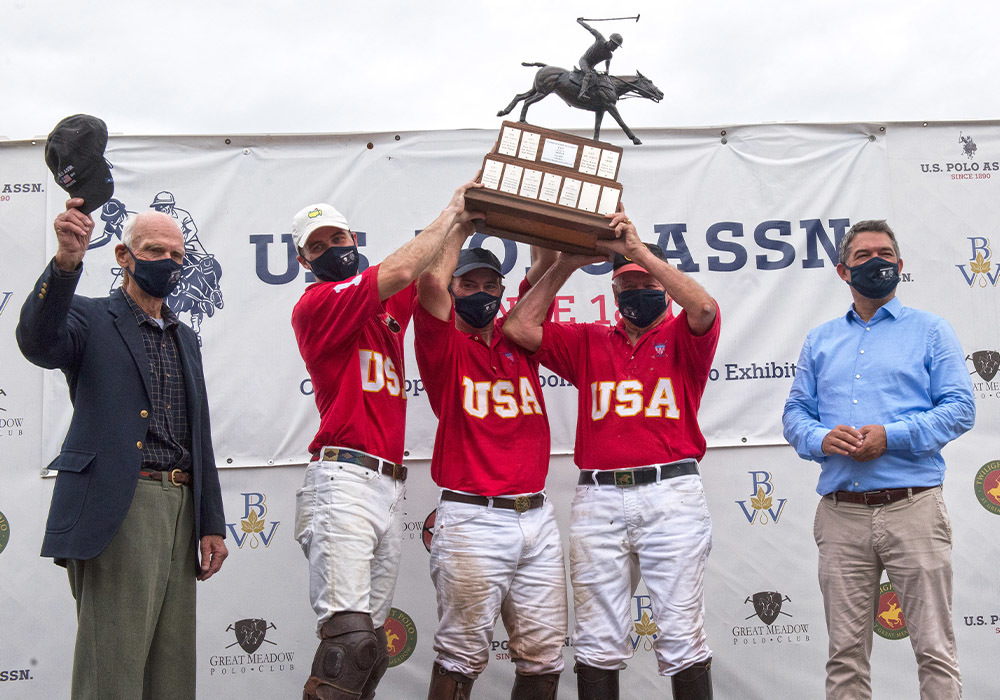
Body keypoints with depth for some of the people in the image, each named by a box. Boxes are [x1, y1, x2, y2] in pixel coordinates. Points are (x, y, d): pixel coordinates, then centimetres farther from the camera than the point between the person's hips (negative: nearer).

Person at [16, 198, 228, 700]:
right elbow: (38, 342, -20)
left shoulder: (184, 339, 23)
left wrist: (211, 523, 15)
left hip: (181, 507, 7)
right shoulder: (91, 319, 4)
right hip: (118, 510, -7)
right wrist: (66, 263, -35)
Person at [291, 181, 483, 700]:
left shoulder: (386, 305, 21)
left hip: (389, 486, 8)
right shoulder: (317, 302, -2)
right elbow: (400, 272, -11)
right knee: (350, 638, -19)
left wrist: (463, 218, 18)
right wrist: (449, 215, 0)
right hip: (344, 482, -8)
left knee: (372, 646, 5)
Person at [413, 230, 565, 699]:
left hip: (537, 518, 5)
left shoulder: (517, 340, 16)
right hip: (473, 520, -5)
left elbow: (544, 270, 13)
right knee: (462, 657, -3)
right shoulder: (445, 345, 3)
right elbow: (431, 280, -14)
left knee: (543, 659, 6)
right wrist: (462, 223, -3)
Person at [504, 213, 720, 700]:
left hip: (670, 495, -2)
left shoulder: (681, 338, 10)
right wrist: (567, 264, 7)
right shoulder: (588, 342, 18)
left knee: (682, 637, 0)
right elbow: (520, 327, 10)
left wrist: (637, 249, -13)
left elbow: (705, 307, -13)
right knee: (597, 642, 4)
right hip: (598, 500, 3)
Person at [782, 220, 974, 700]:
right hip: (841, 515, 3)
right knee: (845, 651, 7)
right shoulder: (820, 341, 19)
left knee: (934, 648, -3)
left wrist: (891, 436, -14)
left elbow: (959, 408, -1)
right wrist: (820, 438, -8)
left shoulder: (930, 331, 8)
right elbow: (794, 412, 15)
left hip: (912, 509, -3)